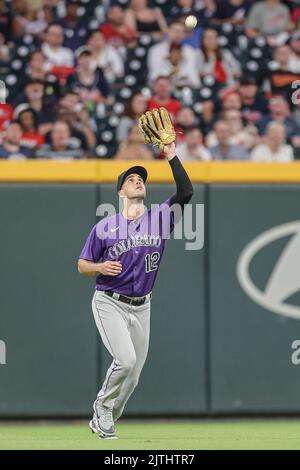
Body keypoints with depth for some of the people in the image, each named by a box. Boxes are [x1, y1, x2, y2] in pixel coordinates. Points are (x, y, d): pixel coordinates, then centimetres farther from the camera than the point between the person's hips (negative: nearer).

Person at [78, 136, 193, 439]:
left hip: (141, 308, 4)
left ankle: (102, 422, 25)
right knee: (126, 360, -23)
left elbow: (186, 192, -12)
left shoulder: (160, 219, 2)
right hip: (109, 303, -4)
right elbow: (82, 265, 3)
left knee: (132, 375, 7)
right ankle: (103, 407, 0)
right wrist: (100, 267, -19)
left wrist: (171, 157, -17)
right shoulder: (104, 227, -3)